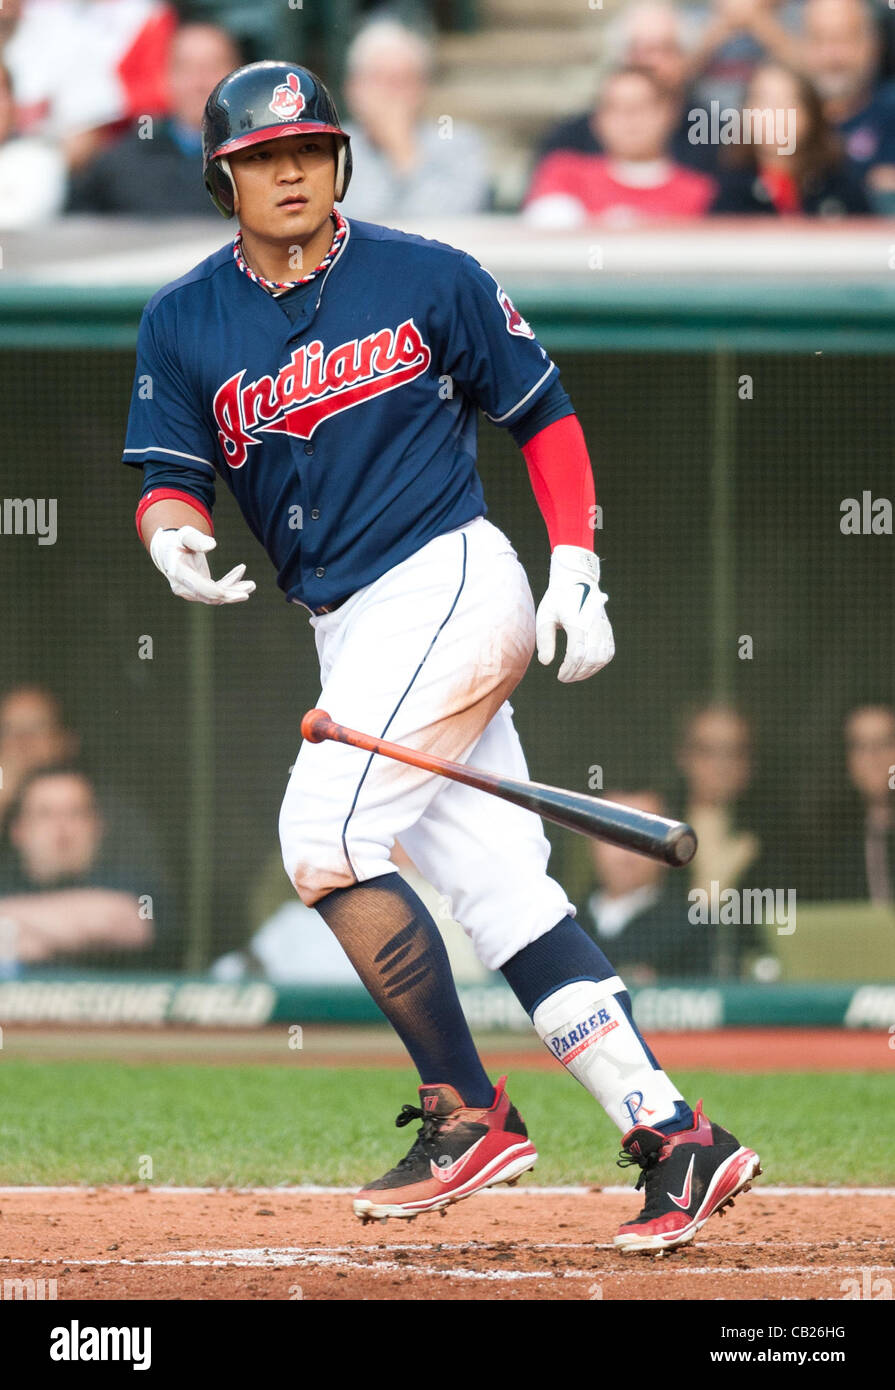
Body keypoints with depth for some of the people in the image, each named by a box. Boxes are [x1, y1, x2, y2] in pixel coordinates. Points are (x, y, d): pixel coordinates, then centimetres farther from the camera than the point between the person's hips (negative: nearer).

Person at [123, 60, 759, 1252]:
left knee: (325, 837, -18)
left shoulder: (429, 281, -2)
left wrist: (577, 571, -4)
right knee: (501, 891, 1)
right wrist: (175, 538, -19)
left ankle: (468, 1115, -9)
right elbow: (168, 475, 5)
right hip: (354, 634, 5)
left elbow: (543, 414, 5)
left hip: (449, 582, -5)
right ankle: (671, 1136, 2)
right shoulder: (183, 324, 8)